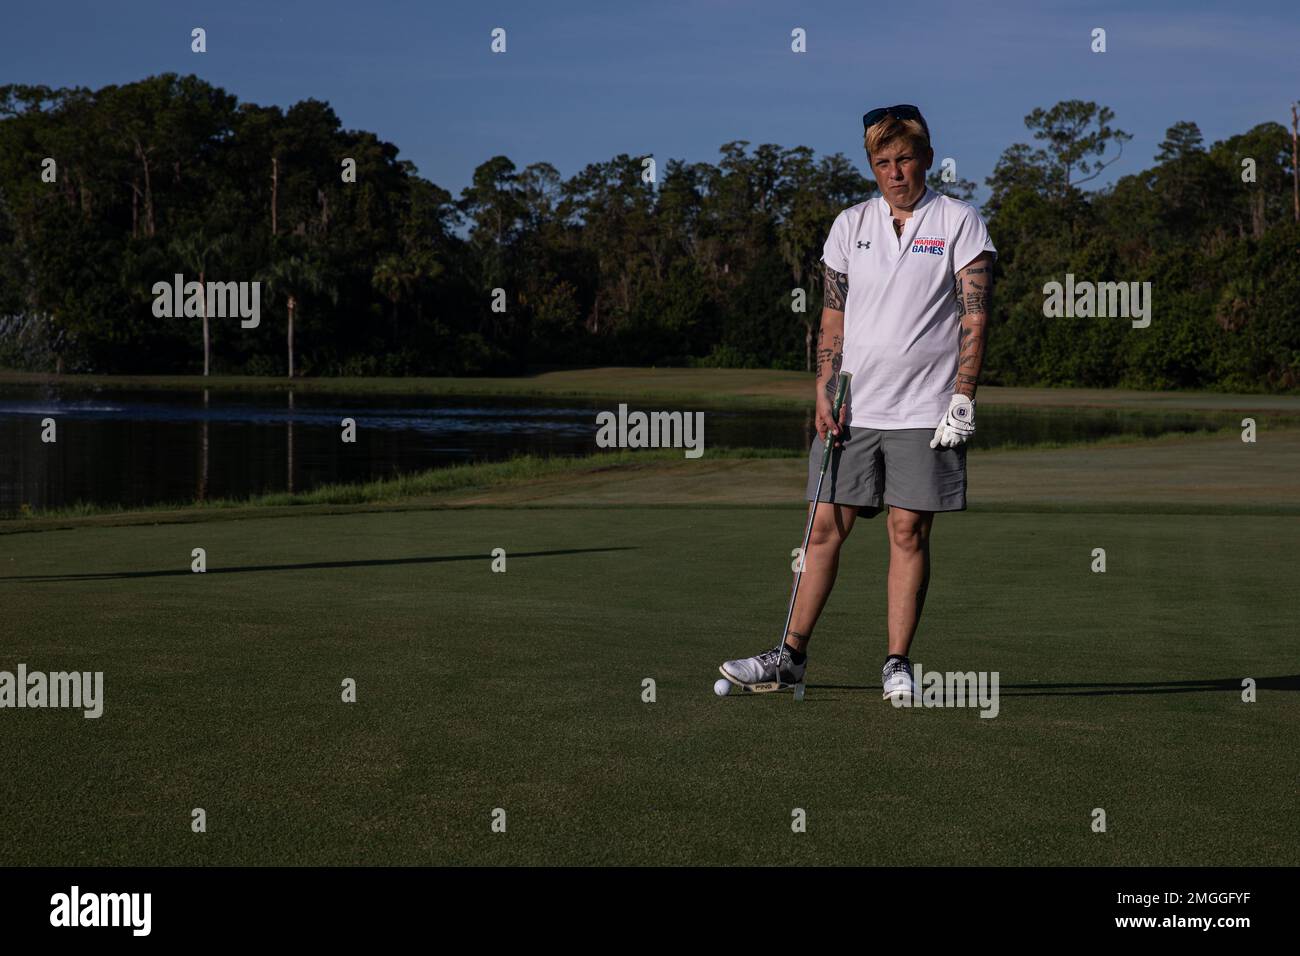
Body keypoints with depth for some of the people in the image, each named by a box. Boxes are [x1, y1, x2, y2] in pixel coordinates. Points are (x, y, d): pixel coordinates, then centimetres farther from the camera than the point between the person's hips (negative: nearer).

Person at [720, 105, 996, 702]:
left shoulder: (959, 221, 1)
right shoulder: (850, 225, 11)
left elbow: (975, 317, -3)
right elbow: (833, 317, 12)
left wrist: (963, 398, -11)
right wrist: (826, 393, 1)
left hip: (924, 413, -3)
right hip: (854, 407, 3)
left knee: (909, 533, -2)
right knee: (825, 527, 2)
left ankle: (897, 664, 5)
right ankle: (791, 654, 9)